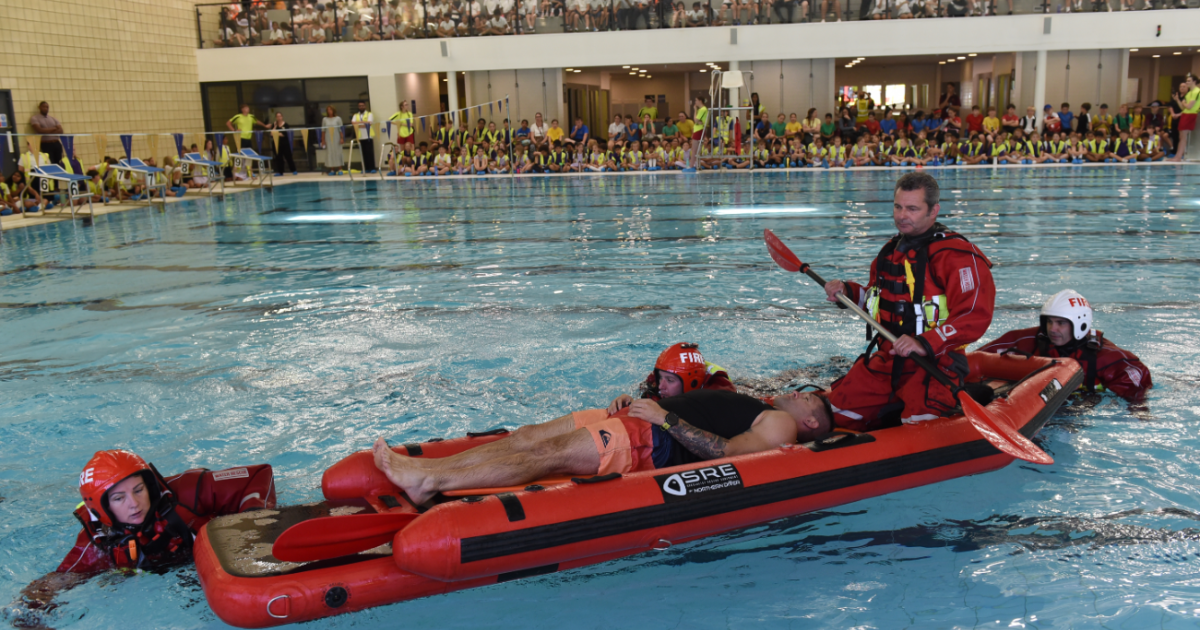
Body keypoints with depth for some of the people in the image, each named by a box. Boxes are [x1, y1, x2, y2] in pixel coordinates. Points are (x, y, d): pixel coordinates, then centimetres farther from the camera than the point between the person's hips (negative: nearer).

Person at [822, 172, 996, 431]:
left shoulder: (956, 253, -12)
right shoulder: (892, 250, 15)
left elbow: (975, 316, -21)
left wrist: (925, 344, -30)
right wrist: (848, 292, 10)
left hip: (934, 363, -6)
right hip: (885, 360, 7)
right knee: (840, 412, -5)